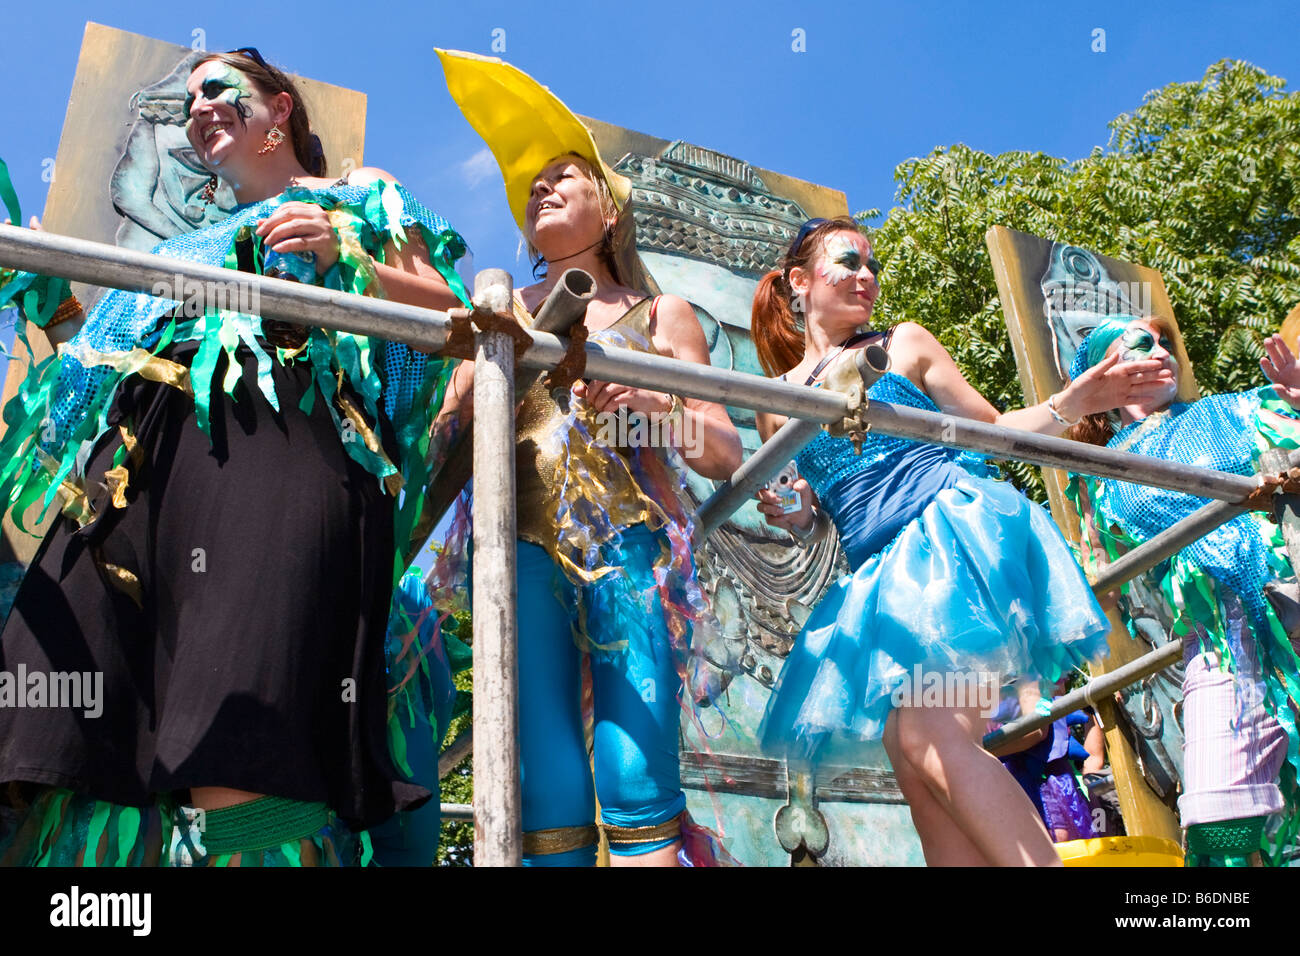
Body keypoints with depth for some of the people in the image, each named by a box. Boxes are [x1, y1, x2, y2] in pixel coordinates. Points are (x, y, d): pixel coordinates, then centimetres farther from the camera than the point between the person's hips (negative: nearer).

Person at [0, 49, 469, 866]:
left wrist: (347, 258, -5)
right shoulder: (203, 239, 39)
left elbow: (444, 303, 9)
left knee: (234, 765, -25)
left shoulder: (359, 193, 23)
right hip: (146, 447, 7)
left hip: (284, 434, -6)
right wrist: (69, 309, 20)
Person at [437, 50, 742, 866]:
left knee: (636, 784, -11)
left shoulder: (659, 314, 17)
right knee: (547, 792, -8)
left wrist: (646, 399, -10)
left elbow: (726, 454, 8)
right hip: (528, 549, 1)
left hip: (632, 551, -1)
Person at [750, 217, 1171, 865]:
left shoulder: (905, 345, 12)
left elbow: (992, 430, 15)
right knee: (918, 778, -4)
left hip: (952, 530, -3)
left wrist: (1072, 401, -1)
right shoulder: (777, 401, 16)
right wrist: (788, 518, -3)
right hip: (881, 581, 4)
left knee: (932, 738, -24)